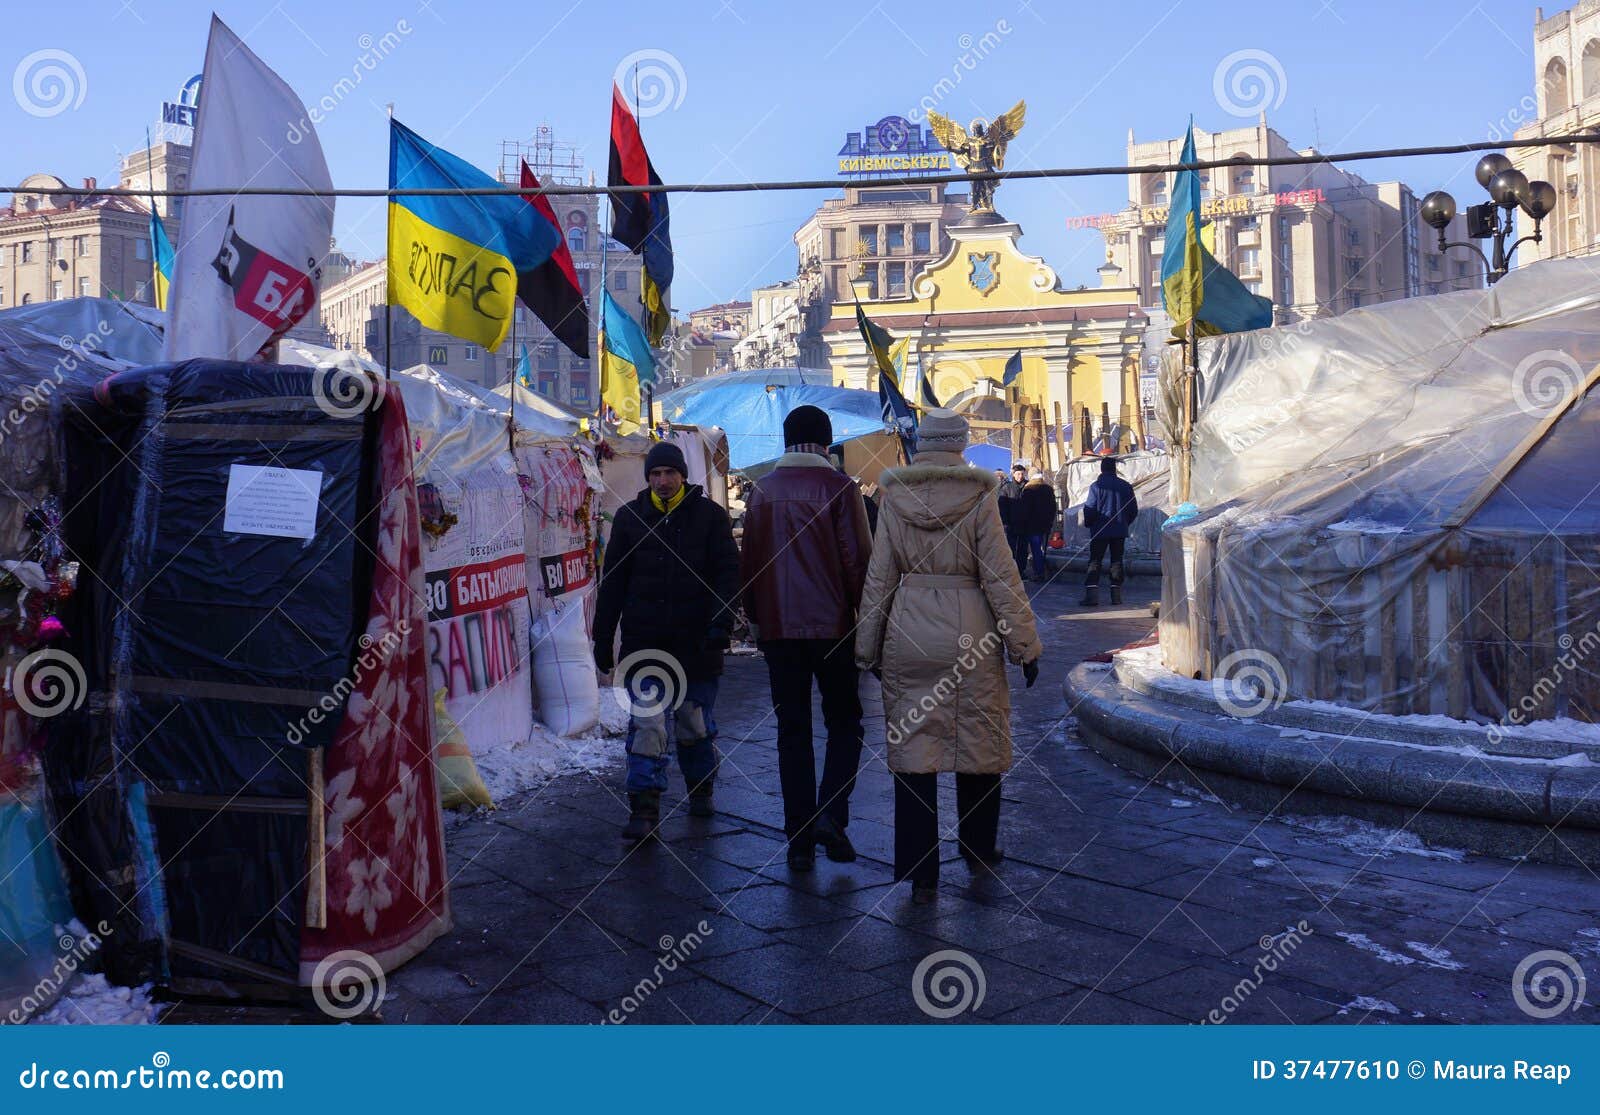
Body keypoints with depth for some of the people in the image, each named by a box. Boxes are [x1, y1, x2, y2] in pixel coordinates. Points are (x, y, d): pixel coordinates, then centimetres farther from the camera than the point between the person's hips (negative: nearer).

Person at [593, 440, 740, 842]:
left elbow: (728, 571, -3)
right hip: (644, 643, 1)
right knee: (646, 723, -6)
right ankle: (644, 809, -3)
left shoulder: (709, 515, 2)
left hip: (696, 643, 0)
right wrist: (602, 638, 8)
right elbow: (612, 582, 10)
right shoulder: (630, 516, 7)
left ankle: (700, 788, 33)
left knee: (695, 722, 11)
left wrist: (721, 621, -19)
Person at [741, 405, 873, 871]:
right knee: (844, 722, 11)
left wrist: (756, 619, 19)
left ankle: (799, 837, 10)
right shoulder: (839, 487, -6)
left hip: (778, 628, 3)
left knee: (792, 729, 9)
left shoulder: (761, 491, 6)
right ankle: (831, 814, -6)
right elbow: (857, 559, -8)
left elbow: (749, 562, 11)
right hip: (832, 625, -3)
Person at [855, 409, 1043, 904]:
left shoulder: (894, 497, 1)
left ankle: (920, 873, 6)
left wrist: (868, 648, 11)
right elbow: (1000, 577, -5)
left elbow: (879, 579, 3)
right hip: (970, 634, -1)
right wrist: (1025, 644, 2)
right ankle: (979, 851, 31)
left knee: (912, 749, 5)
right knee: (980, 741, 15)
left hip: (907, 636, 1)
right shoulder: (979, 496, -6)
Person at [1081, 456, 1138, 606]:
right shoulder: (1126, 486, 2)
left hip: (1100, 531, -3)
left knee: (1095, 561, 1)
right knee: (1117, 560, 11)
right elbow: (1134, 510, 7)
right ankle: (1116, 595, 9)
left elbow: (1089, 509, -11)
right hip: (1120, 531, 3)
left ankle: (1092, 595, -9)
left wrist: (1088, 524, 7)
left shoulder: (1096, 486, -10)